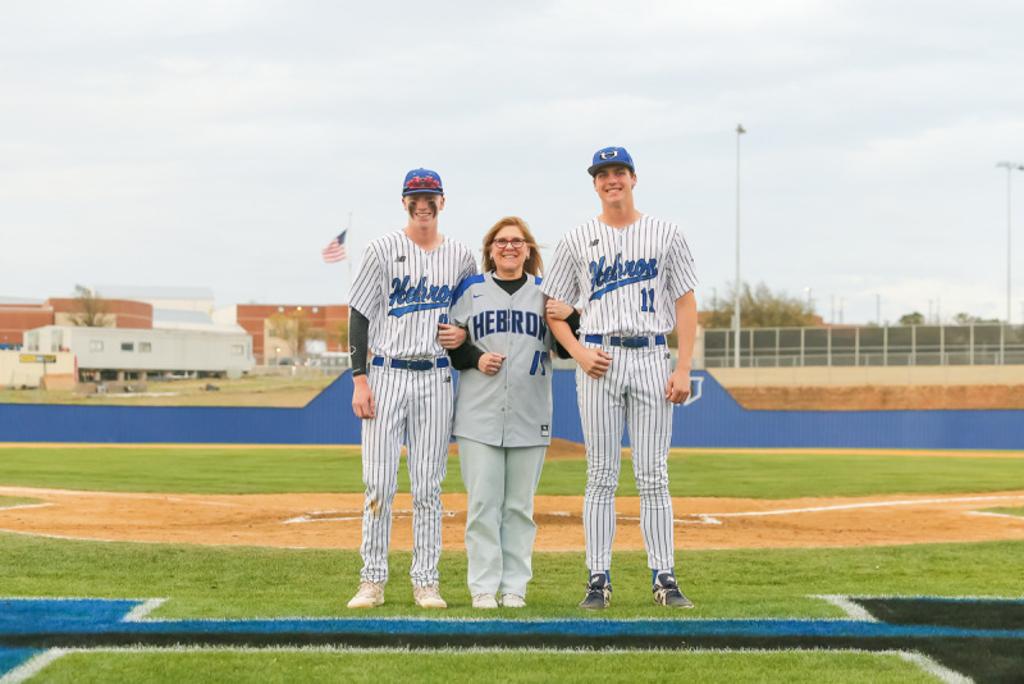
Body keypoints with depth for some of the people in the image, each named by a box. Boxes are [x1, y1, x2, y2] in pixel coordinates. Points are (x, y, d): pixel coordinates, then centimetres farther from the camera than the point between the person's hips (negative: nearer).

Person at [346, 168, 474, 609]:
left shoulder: (461, 257, 9)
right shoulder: (383, 250, 1)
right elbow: (359, 315, -1)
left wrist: (464, 334, 0)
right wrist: (360, 380, -8)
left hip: (436, 378, 2)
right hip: (387, 374, -2)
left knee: (428, 486, 3)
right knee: (378, 483, -4)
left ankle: (425, 582, 7)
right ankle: (372, 582, 3)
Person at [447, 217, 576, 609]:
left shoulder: (545, 292, 11)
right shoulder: (470, 289, 9)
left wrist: (568, 317, -10)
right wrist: (475, 359, -7)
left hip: (529, 416, 1)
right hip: (479, 416, -1)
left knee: (520, 506, 4)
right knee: (483, 503, -4)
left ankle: (515, 587, 9)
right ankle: (484, 587, 0)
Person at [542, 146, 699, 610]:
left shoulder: (665, 234, 8)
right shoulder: (577, 240, 9)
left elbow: (685, 303, 6)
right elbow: (553, 308, 11)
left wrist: (683, 368, -4)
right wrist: (579, 353, -6)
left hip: (652, 358, 0)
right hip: (599, 359, 0)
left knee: (653, 475, 0)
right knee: (601, 475, 0)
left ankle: (664, 579, 2)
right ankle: (599, 580, 2)